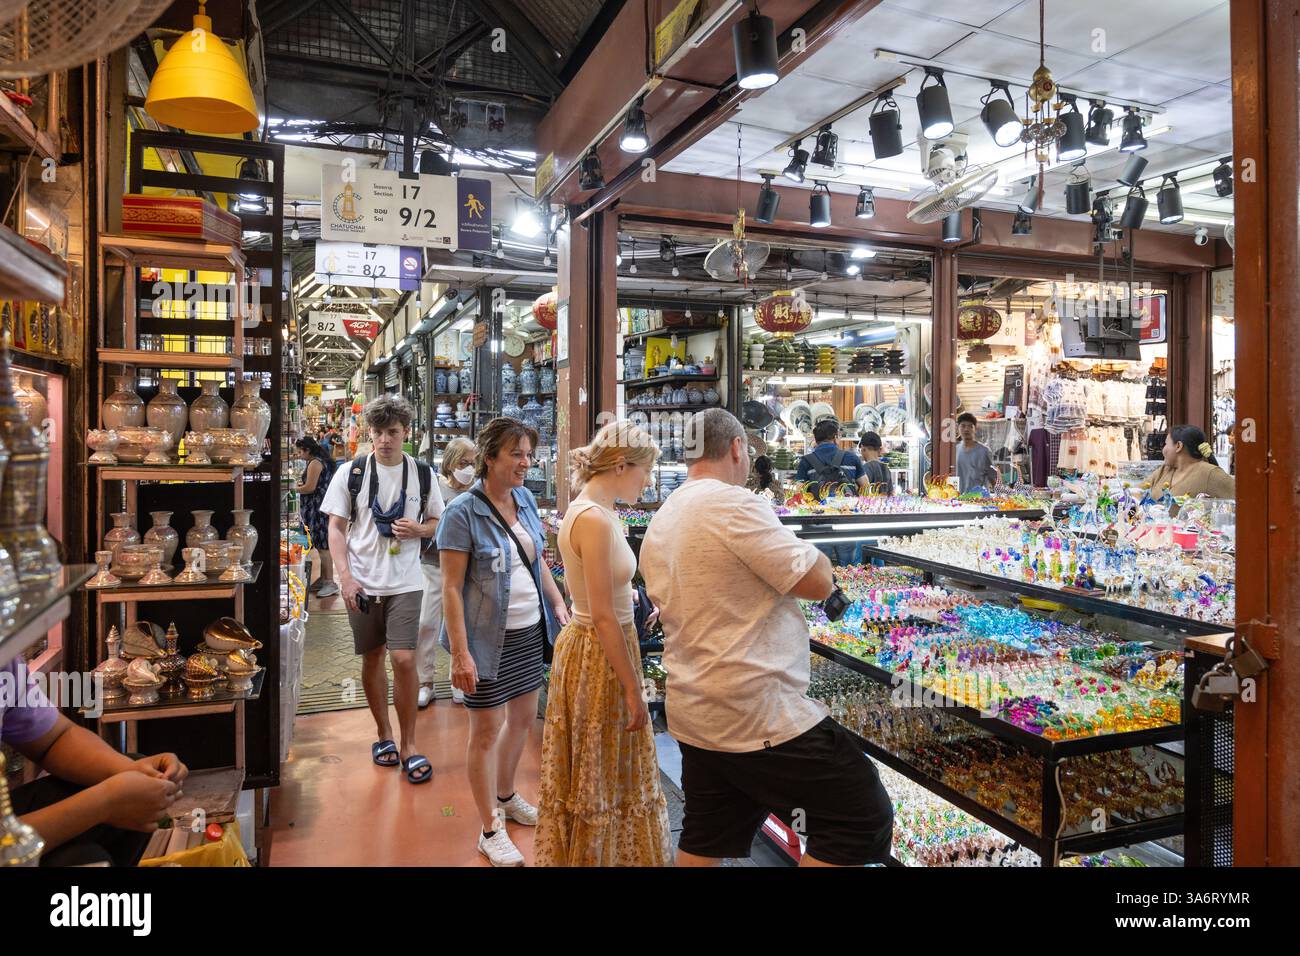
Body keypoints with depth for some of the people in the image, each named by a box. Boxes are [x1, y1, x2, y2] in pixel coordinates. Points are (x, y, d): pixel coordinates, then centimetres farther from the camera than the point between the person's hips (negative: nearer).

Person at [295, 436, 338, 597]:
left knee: (323, 546, -8)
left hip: (319, 509, -10)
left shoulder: (315, 463, -14)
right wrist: (302, 482, 8)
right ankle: (323, 578, 21)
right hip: (320, 507, 10)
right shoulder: (322, 461, 17)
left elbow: (310, 488, -18)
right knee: (322, 545, 14)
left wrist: (296, 488, -1)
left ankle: (330, 583, -6)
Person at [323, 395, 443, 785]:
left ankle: (408, 745, 8)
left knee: (404, 659, -8)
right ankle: (383, 732, 31)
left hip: (405, 583, -1)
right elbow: (336, 528, 2)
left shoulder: (423, 475, 2)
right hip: (362, 583, 1)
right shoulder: (350, 473, 0)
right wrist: (346, 576, -9)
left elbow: (438, 523, 13)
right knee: (372, 658, 12)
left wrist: (419, 529, -10)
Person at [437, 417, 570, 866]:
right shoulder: (463, 513, -16)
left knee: (524, 716, 19)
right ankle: (491, 830, 20)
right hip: (489, 639, -7)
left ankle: (505, 796, 42)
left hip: (530, 631, 7)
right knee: (486, 729, 5)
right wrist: (460, 653, -19)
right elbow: (451, 588, -16)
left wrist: (558, 605, 8)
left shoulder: (525, 499, 3)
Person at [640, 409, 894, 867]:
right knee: (864, 818, 3)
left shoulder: (659, 523, 11)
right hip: (760, 715, -9)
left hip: (692, 713, 10)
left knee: (704, 840, 21)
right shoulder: (733, 503, -17)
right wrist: (807, 549, 5)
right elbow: (819, 582, -16)